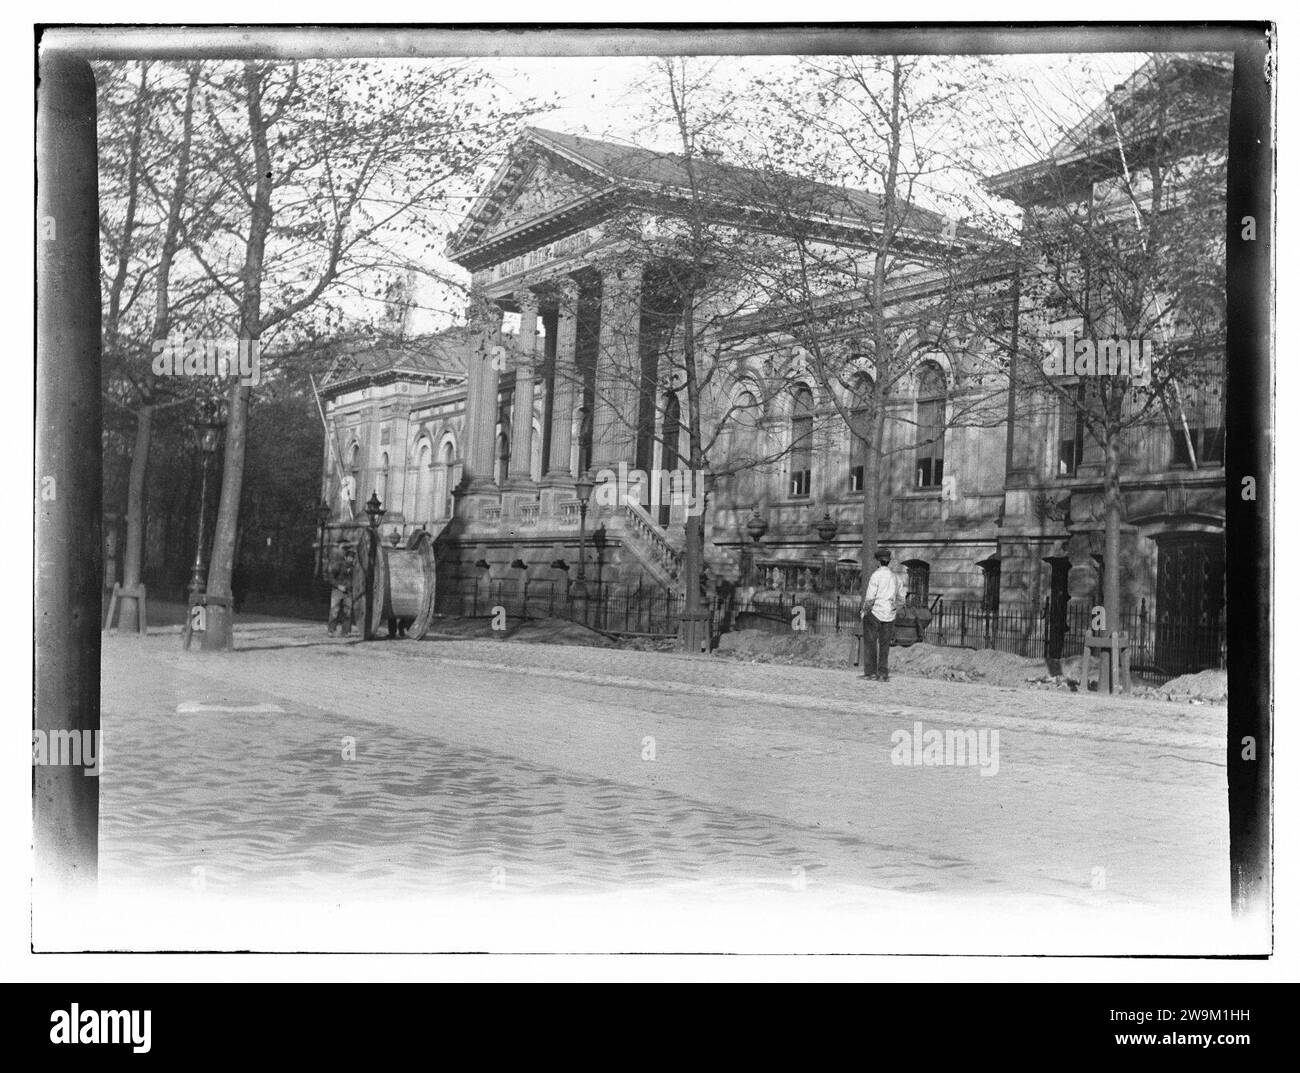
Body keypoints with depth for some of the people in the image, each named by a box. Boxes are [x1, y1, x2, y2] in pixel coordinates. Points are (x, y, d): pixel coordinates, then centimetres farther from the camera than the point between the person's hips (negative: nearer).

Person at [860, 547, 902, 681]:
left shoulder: (876, 575, -10)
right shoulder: (894, 577, 10)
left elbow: (870, 597, -14)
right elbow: (901, 598, 16)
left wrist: (865, 610, -2)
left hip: (874, 612, -5)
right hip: (889, 615, 5)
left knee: (870, 643, 2)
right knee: (884, 645, 7)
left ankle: (870, 671, -1)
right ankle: (883, 674, 5)